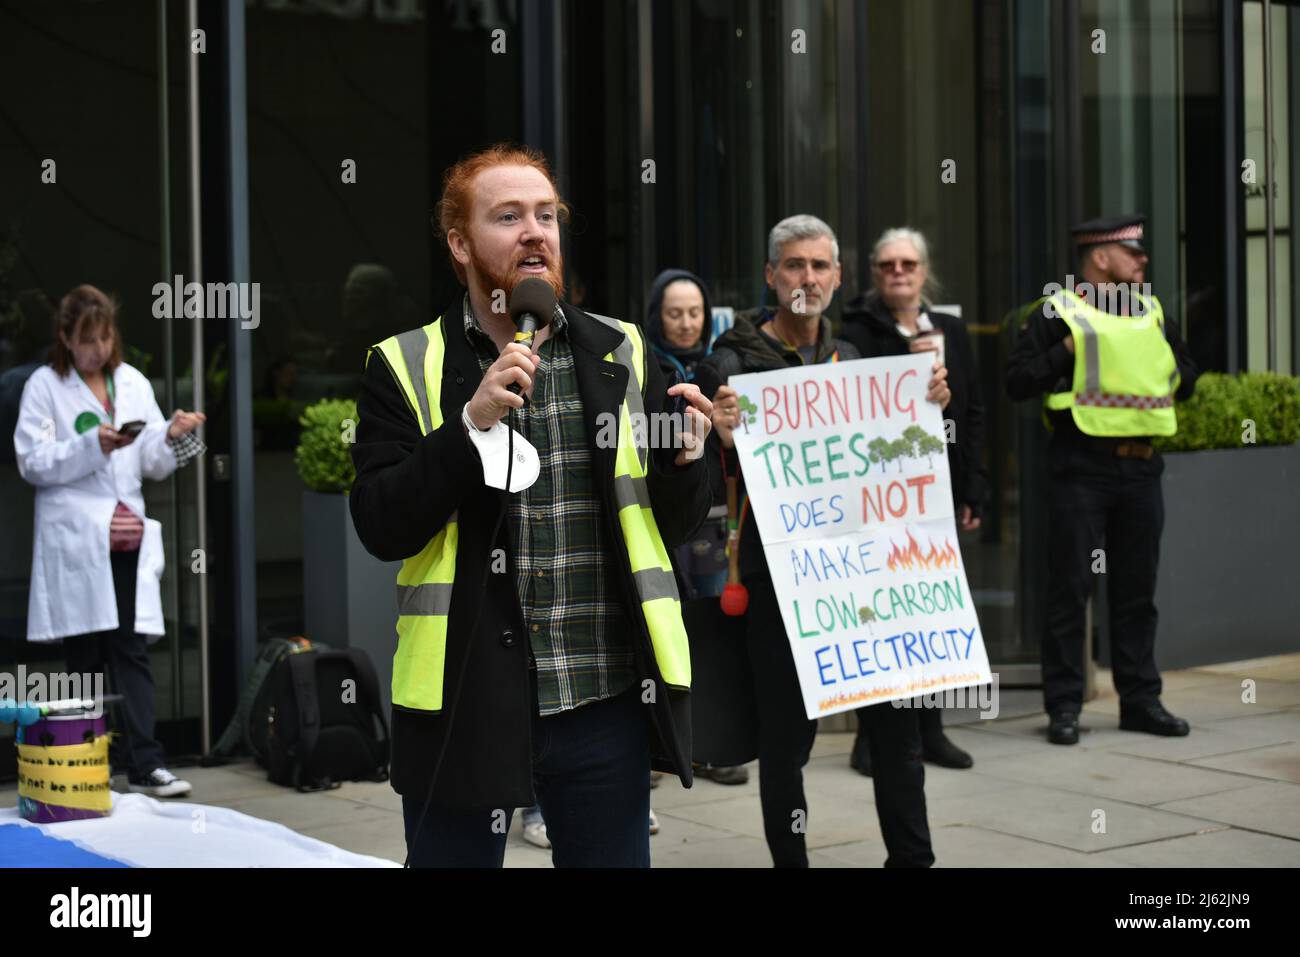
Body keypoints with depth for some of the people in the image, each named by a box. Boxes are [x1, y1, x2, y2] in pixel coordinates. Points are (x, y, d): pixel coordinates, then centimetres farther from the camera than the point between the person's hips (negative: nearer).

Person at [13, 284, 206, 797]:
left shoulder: (133, 383, 13)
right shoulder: (45, 386, 1)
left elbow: (153, 465, 13)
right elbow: (32, 462, -6)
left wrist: (171, 436, -7)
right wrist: (91, 446, -18)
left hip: (128, 539, 3)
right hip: (75, 541, -3)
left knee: (132, 650, 0)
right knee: (87, 657, 2)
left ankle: (144, 764, -2)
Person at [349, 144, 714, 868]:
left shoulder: (622, 355, 8)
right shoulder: (405, 367, 1)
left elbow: (677, 527, 12)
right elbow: (382, 530, -9)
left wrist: (685, 458, -9)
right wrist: (473, 420, -19)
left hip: (607, 700, 2)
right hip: (465, 702, -2)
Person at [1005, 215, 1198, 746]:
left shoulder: (1152, 313, 15)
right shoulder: (1059, 312, -3)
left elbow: (1186, 376, 25)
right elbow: (1018, 381, -10)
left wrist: (1172, 380, 6)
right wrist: (1068, 352, -17)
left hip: (1141, 467, 6)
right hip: (1082, 467, -6)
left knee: (1137, 588, 10)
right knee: (1070, 587, -3)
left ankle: (1140, 700, 18)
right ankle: (1064, 705, 4)